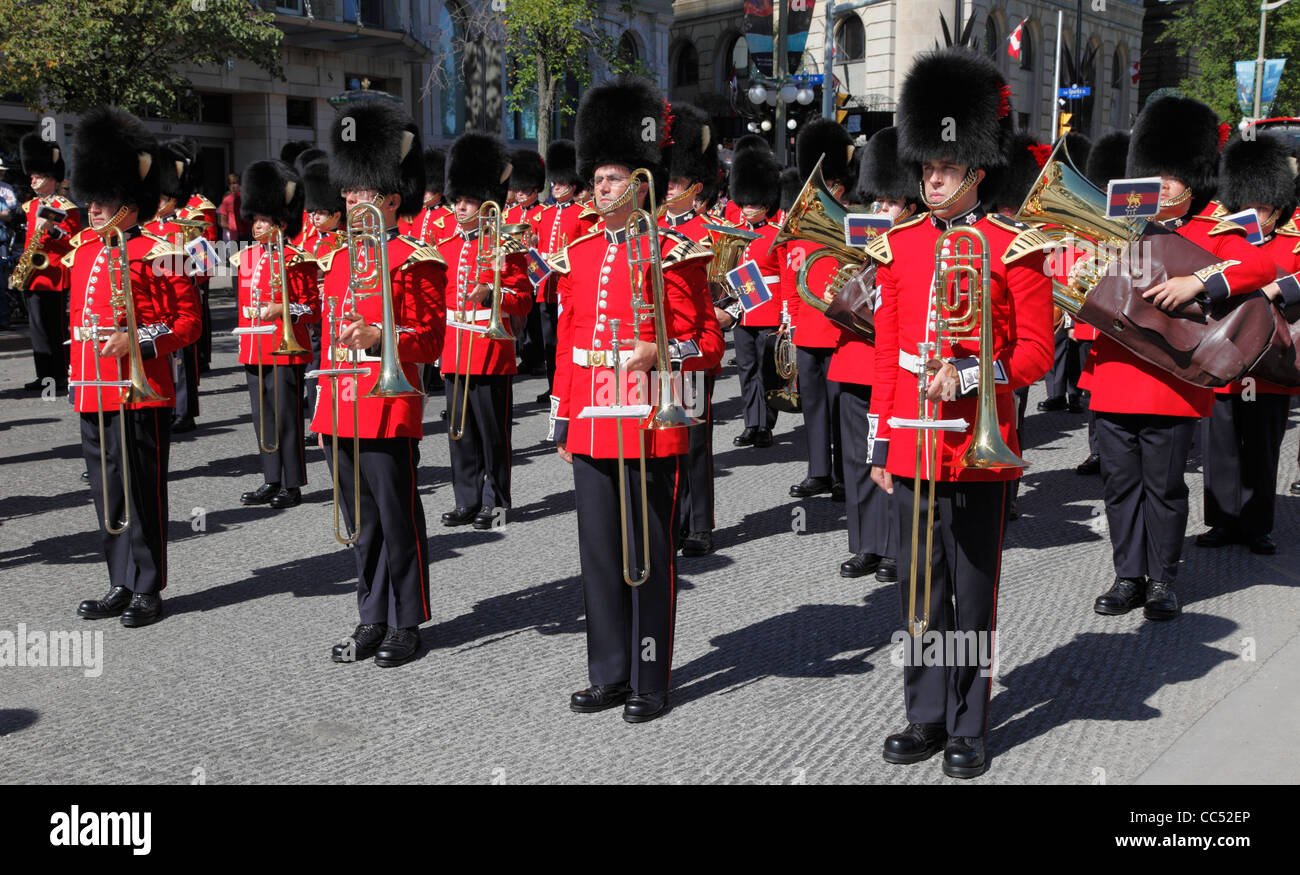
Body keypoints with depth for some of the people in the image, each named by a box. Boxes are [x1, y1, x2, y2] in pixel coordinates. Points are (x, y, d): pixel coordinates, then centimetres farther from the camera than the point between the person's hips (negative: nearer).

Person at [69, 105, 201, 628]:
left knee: (142, 493, 0)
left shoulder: (156, 253, -8)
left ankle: (148, 590, 12)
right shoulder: (83, 249, 13)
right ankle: (122, 585, 24)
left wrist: (136, 341, -22)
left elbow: (188, 322, -8)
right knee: (106, 494, 13)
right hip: (92, 394, 7)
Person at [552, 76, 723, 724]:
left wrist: (660, 352, -22)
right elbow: (566, 347, 15)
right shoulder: (578, 255, 11)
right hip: (591, 429, 6)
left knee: (648, 556, 4)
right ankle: (609, 676, 25)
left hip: (649, 430, -5)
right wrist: (562, 421, 14)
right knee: (599, 553, 12)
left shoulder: (675, 255, -5)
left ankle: (650, 683, 17)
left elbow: (708, 345, -4)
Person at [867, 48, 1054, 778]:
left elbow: (1036, 352, -4)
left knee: (974, 594, 7)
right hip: (912, 448, 4)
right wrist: (881, 443, 8)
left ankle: (969, 729, 21)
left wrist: (966, 375, -20)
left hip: (980, 448, -4)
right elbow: (887, 353, 10)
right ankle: (927, 718, 26)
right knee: (921, 590, 12)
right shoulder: (900, 245, 8)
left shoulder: (1015, 248, -4)